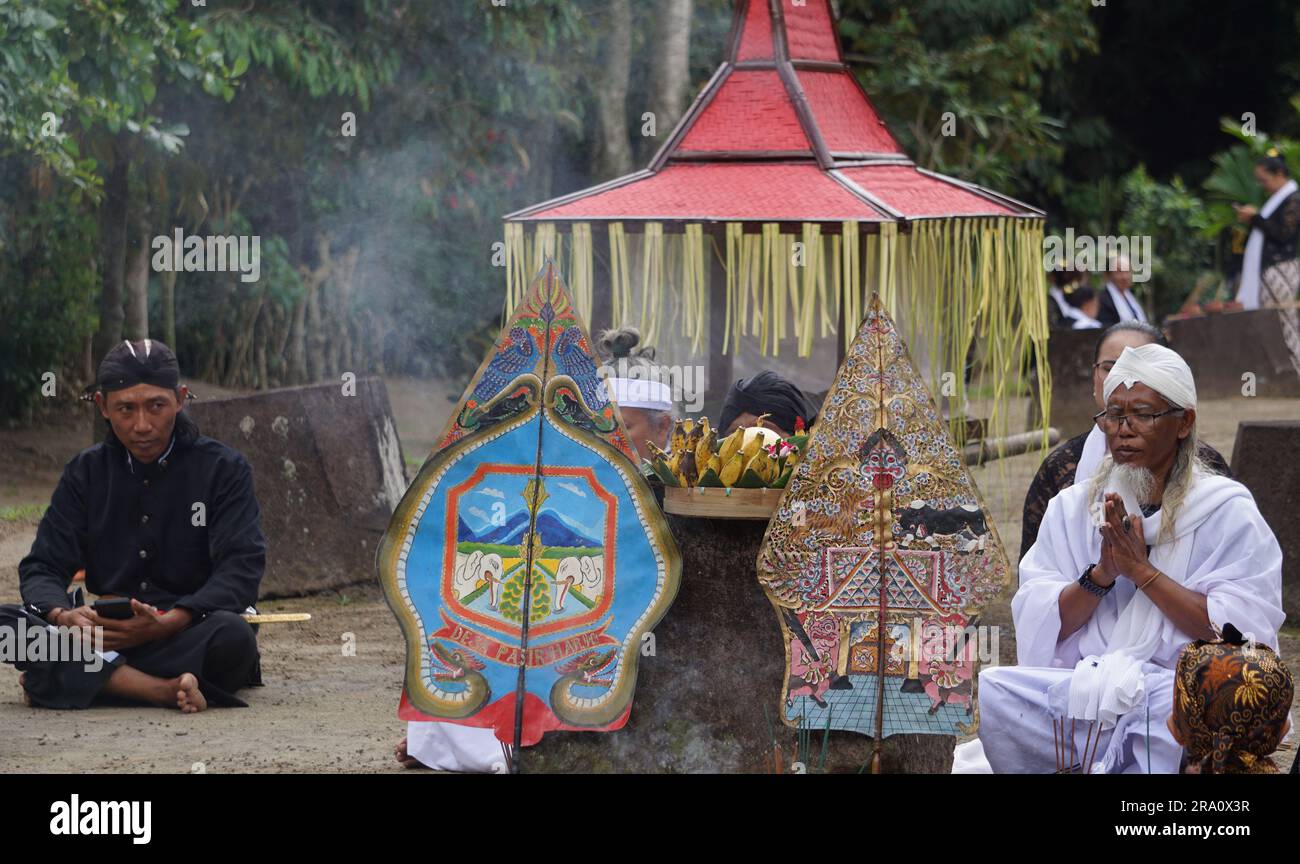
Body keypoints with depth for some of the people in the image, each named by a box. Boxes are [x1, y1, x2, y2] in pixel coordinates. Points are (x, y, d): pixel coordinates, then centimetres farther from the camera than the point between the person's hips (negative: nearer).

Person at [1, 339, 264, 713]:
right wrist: (63, 616, -21)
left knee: (233, 636, -37)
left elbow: (242, 569, -9)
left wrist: (169, 623, -28)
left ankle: (69, 680, -27)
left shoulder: (223, 469, 2)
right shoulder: (85, 473, 11)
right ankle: (164, 690, -34)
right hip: (107, 638, 3)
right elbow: (41, 569, 5)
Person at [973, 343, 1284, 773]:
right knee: (986, 690, -25)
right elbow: (1037, 625, 5)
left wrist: (1142, 570, -11)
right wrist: (1102, 574, -11)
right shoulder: (1072, 508, 14)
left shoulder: (1227, 511, 4)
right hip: (1080, 686, 4)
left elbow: (1242, 634, -7)